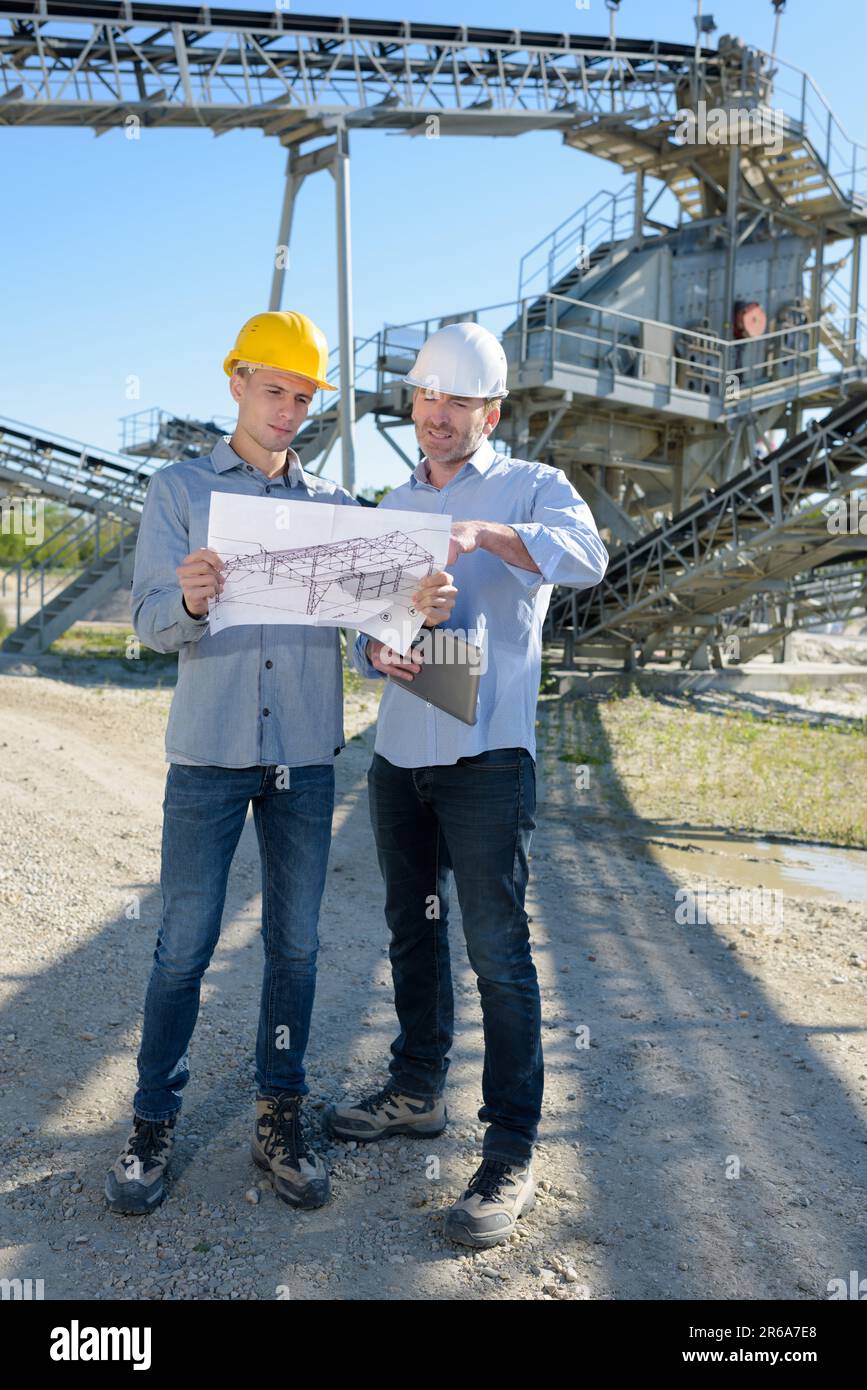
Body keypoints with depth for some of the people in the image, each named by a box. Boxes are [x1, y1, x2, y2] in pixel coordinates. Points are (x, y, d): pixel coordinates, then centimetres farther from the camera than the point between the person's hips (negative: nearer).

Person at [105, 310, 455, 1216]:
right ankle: (154, 1122, 19)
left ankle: (280, 1116, 21)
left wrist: (420, 607, -22)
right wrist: (190, 601, -30)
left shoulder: (334, 504, 11)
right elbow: (151, 621, -7)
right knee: (184, 943, 2)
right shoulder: (179, 489, 4)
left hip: (306, 755, 3)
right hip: (210, 751, -2)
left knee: (295, 942, 8)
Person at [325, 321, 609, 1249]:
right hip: (398, 754, 6)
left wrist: (487, 533, -34)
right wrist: (375, 649, -8)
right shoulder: (394, 504, 17)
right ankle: (417, 1091, 34)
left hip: (486, 757, -6)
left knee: (498, 948, -5)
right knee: (412, 929, 16)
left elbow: (587, 558, -19)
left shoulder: (532, 488, 1)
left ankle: (511, 1153, 6)